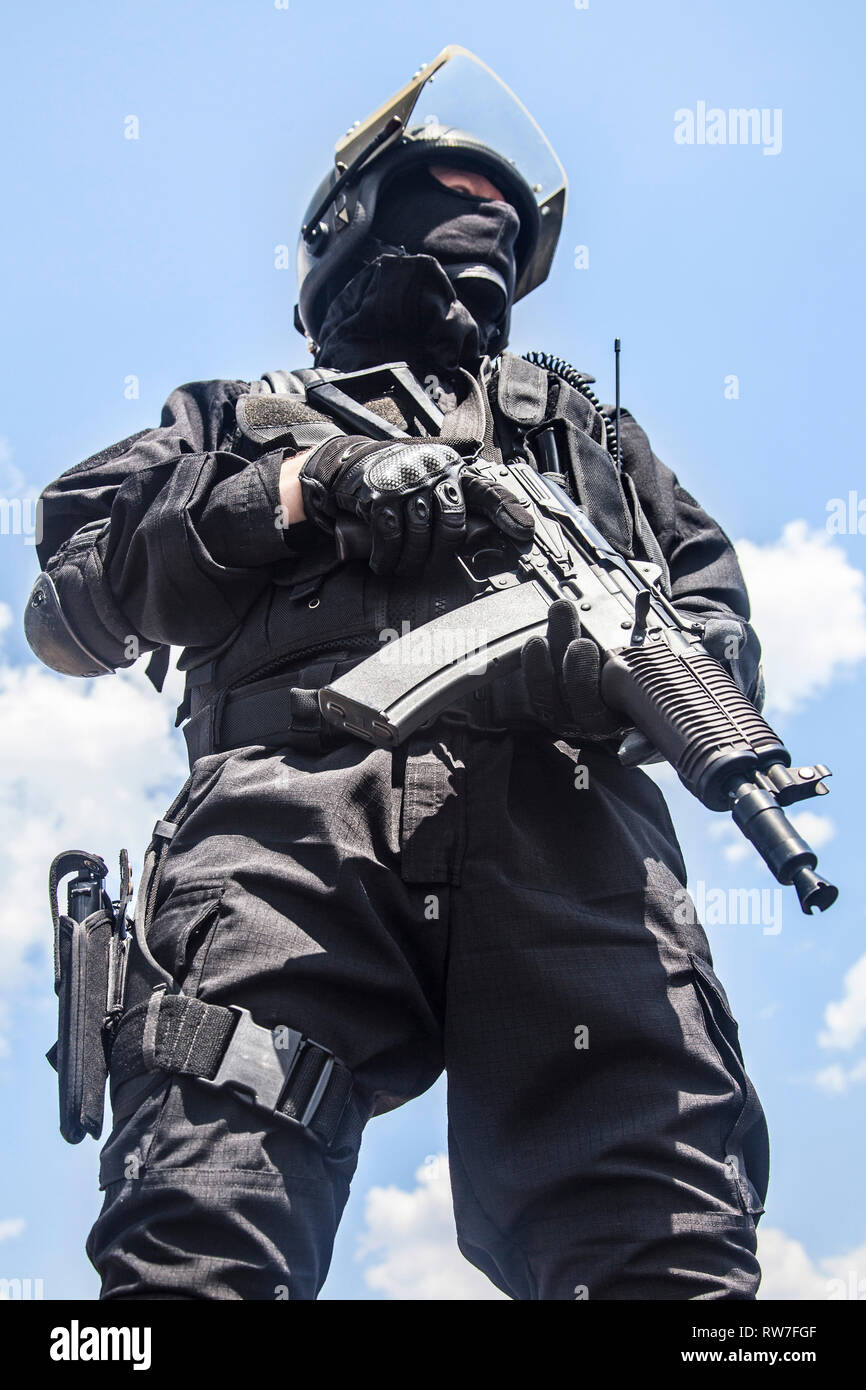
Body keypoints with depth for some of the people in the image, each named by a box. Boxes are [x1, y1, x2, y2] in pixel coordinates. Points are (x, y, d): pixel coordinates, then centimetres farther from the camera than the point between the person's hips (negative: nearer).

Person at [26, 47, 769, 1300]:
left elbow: (721, 616, 28)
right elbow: (67, 610, 21)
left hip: (560, 819, 1)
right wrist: (292, 494, 7)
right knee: (198, 1242, -27)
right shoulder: (240, 419, 35)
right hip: (294, 809, -1)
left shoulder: (575, 420, 40)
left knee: (666, 1246, -25)